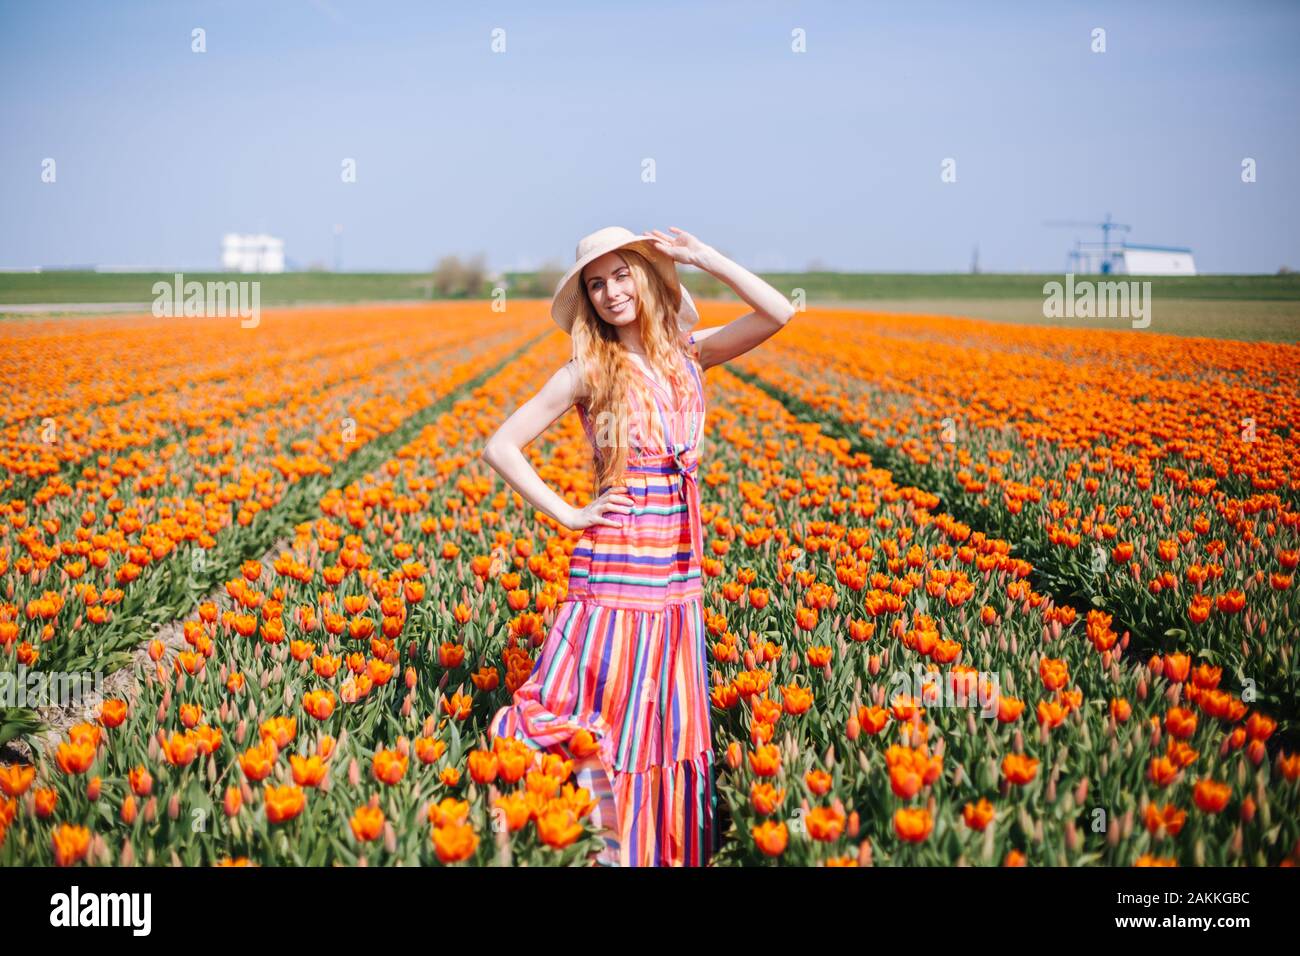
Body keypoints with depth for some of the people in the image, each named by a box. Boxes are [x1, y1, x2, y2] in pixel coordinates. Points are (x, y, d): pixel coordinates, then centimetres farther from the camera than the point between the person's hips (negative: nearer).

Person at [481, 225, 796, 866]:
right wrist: (567, 514, -8)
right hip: (616, 568, -4)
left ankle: (672, 853, 24)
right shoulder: (589, 372, -4)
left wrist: (702, 256, -3)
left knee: (671, 727, 11)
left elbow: (779, 313, -3)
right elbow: (500, 446, -5)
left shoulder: (687, 353, 7)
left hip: (679, 574, 4)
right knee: (604, 731, -3)